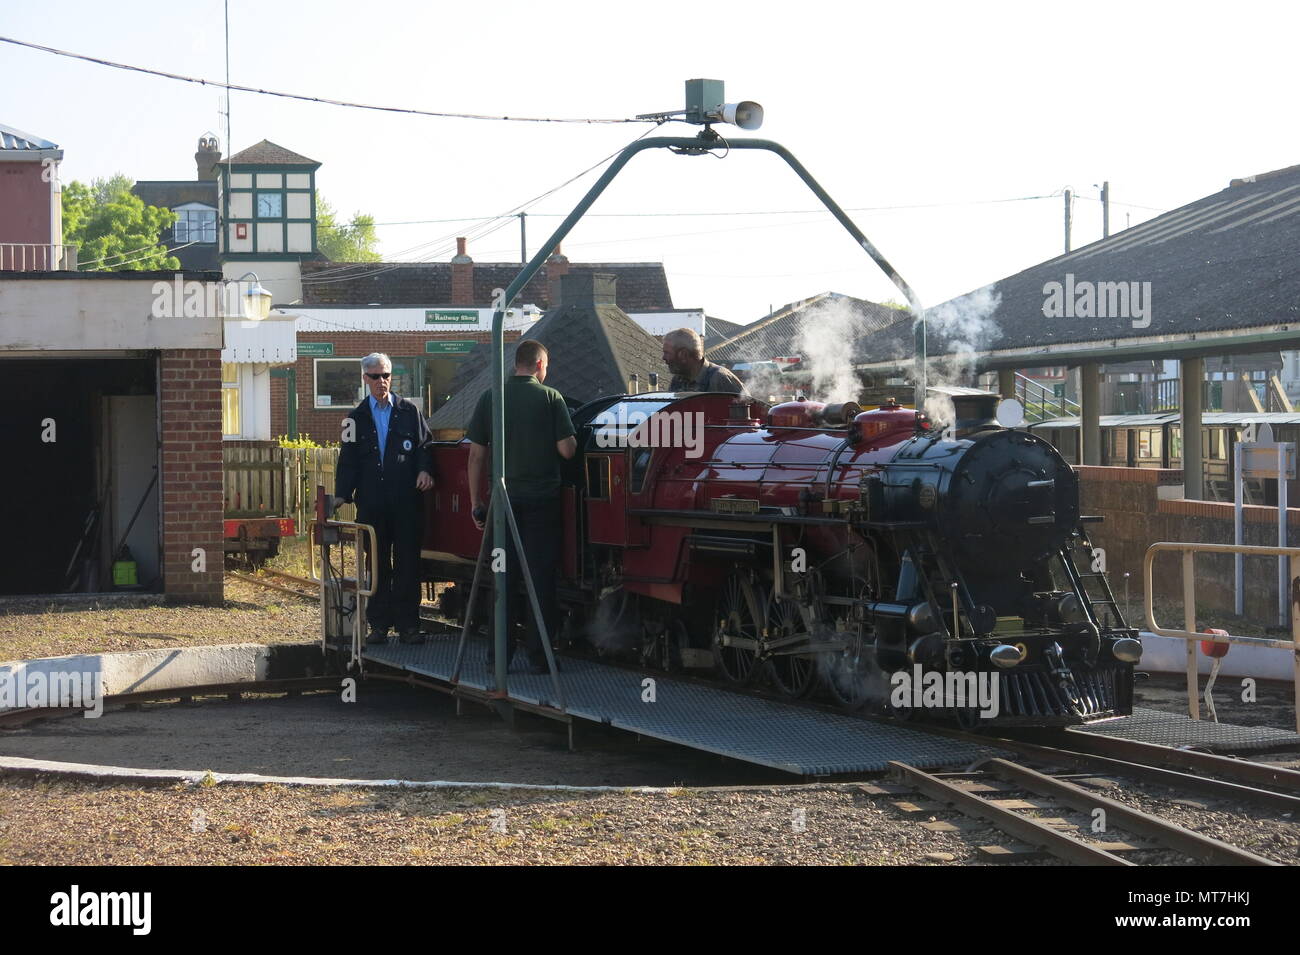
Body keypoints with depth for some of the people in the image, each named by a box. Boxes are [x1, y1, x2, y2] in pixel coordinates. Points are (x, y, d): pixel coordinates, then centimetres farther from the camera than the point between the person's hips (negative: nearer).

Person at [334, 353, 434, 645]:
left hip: (406, 500, -1)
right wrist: (342, 495, -1)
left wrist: (424, 470, -13)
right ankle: (379, 624, 9)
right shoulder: (358, 417, 11)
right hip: (372, 503, 1)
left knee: (408, 563, 0)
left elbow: (425, 445, 7)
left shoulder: (409, 410, 8)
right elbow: (348, 460, 9)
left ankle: (408, 624, 4)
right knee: (377, 565, 5)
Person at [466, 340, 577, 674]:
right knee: (541, 578, 2)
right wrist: (571, 437, 15)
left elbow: (476, 454, 4)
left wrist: (476, 502, 10)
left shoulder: (490, 398, 3)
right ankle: (538, 655, 2)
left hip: (504, 500, 3)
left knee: (503, 577, 10)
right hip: (542, 500, -3)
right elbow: (567, 450, -8)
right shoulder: (550, 398, -5)